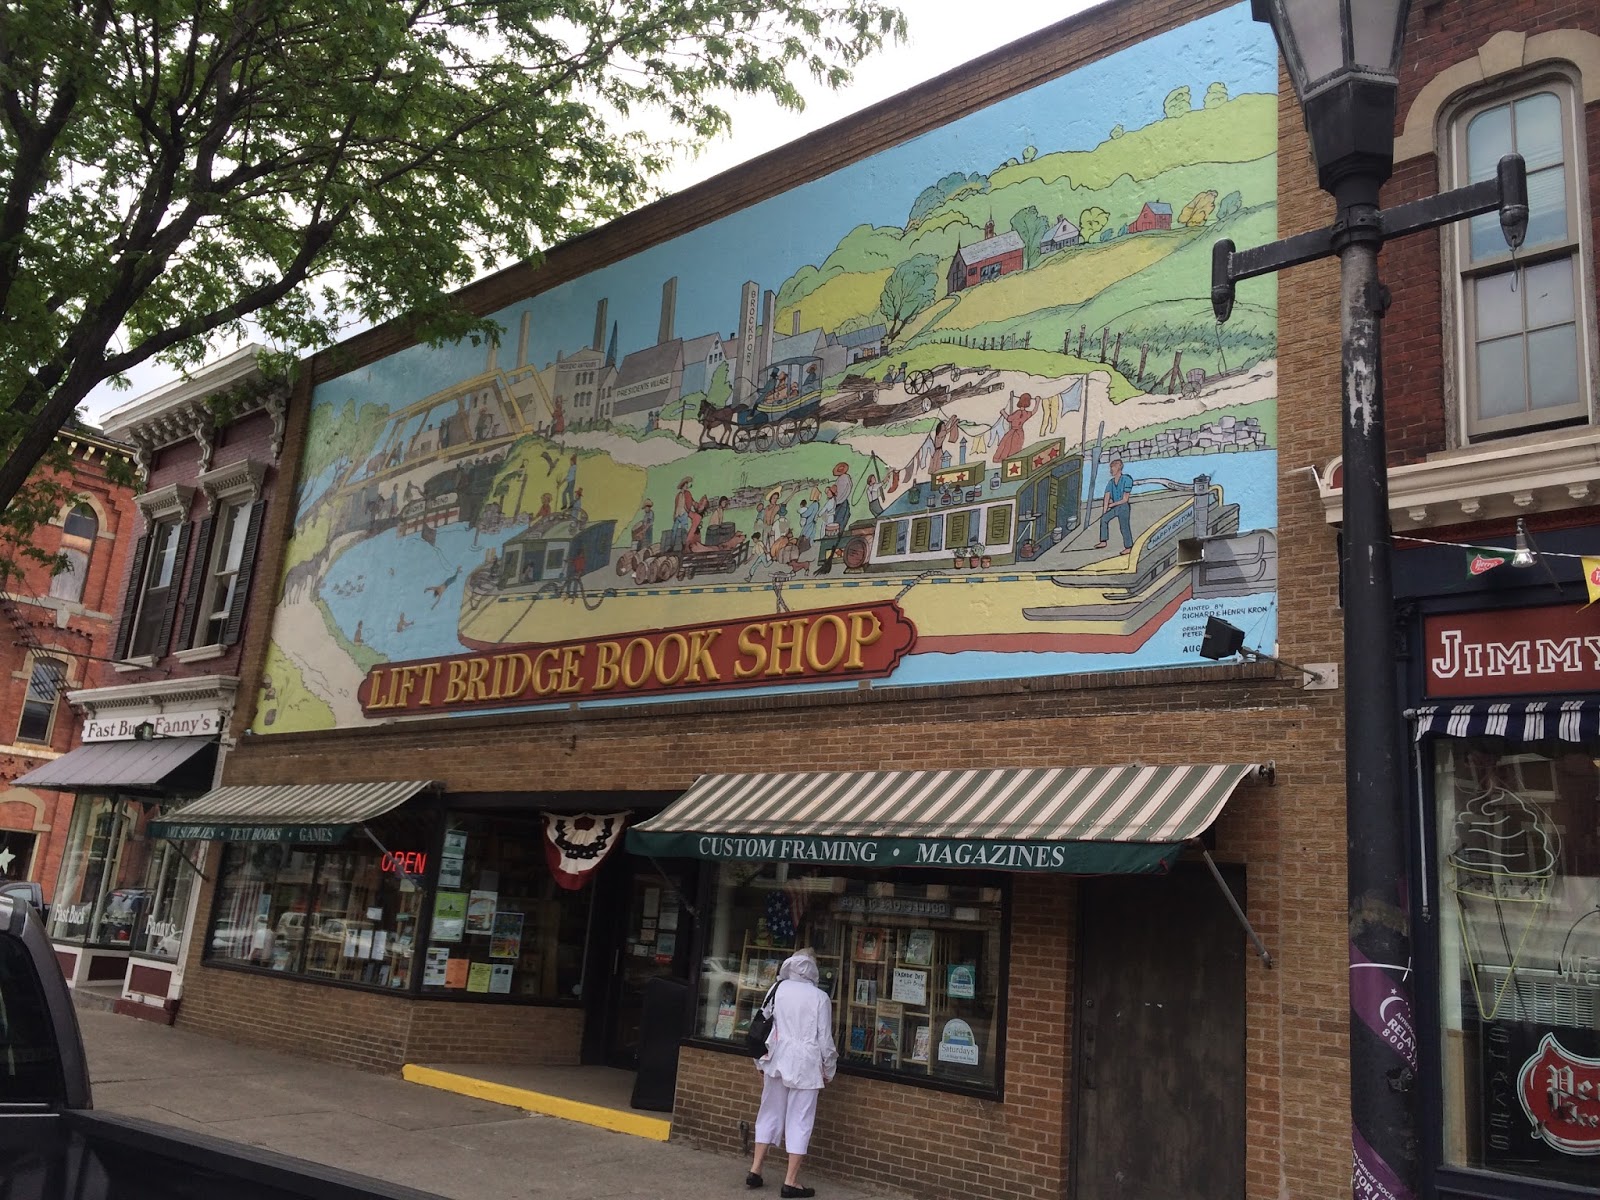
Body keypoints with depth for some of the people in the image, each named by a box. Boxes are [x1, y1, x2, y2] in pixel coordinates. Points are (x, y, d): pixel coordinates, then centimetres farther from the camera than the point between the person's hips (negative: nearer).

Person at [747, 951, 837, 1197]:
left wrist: (761, 1061, 13)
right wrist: (828, 1070, 8)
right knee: (799, 1120, 3)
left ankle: (755, 1170, 19)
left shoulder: (778, 990, 0)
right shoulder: (819, 997, -6)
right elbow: (824, 1037, -4)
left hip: (777, 1061, 3)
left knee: (770, 1114, 15)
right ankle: (791, 1181, 3)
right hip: (805, 1064, -3)